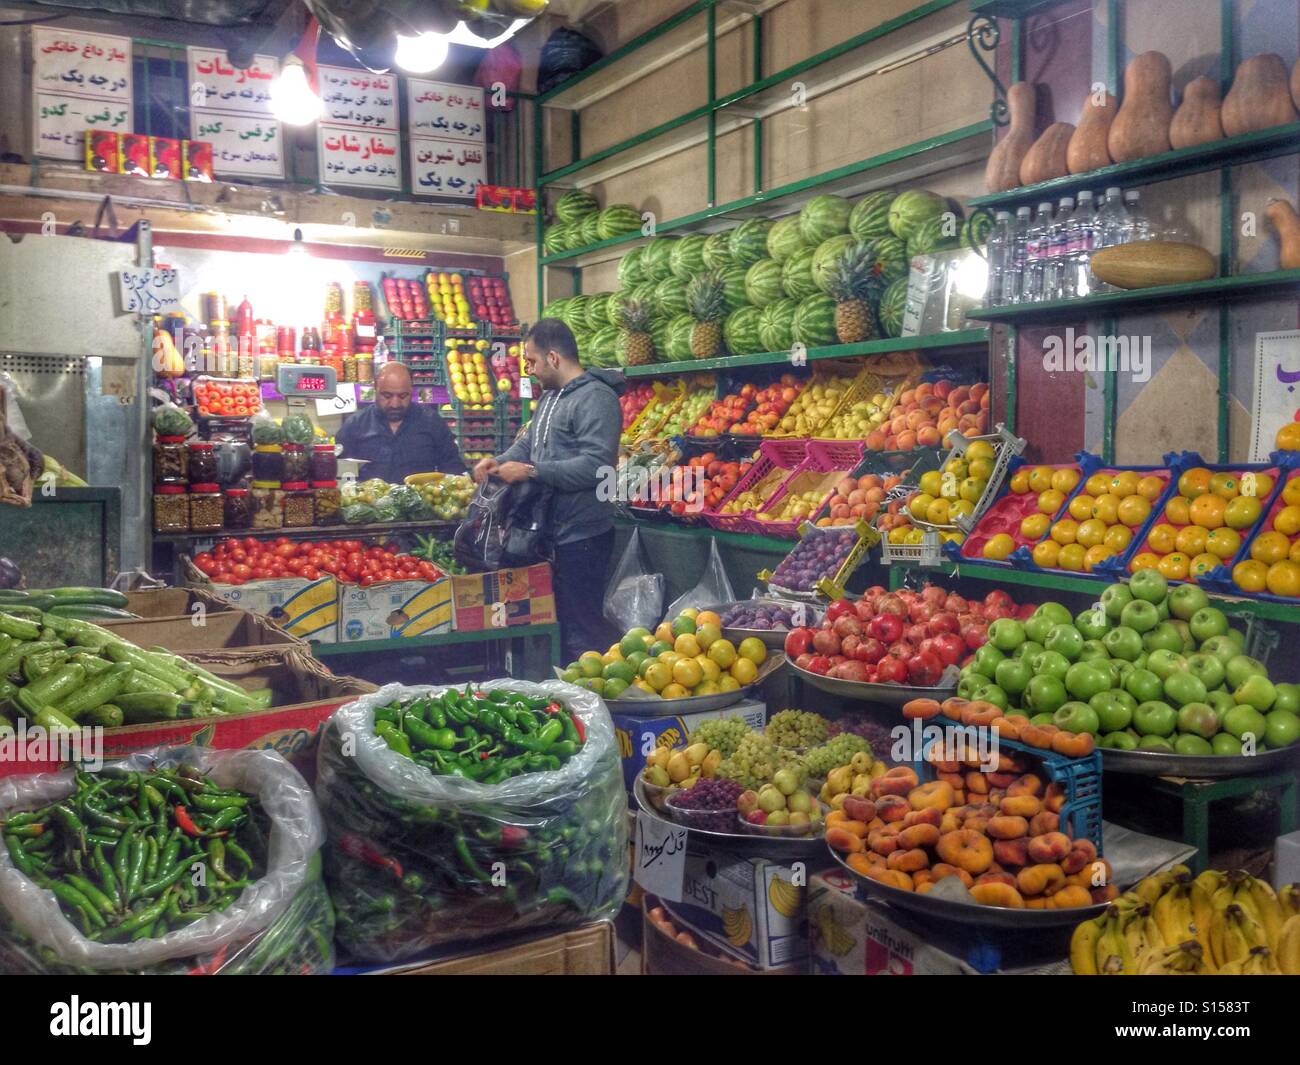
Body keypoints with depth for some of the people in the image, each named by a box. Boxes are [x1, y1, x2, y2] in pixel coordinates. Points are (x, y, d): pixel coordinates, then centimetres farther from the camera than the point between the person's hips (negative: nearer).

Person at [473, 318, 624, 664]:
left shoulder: (595, 398, -16)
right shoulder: (550, 397, 17)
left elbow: (597, 465, -26)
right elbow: (528, 442, 24)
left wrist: (530, 471, -23)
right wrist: (499, 461, 3)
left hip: (582, 534, -10)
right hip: (553, 531, 10)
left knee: (582, 626, -3)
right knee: (559, 621, 18)